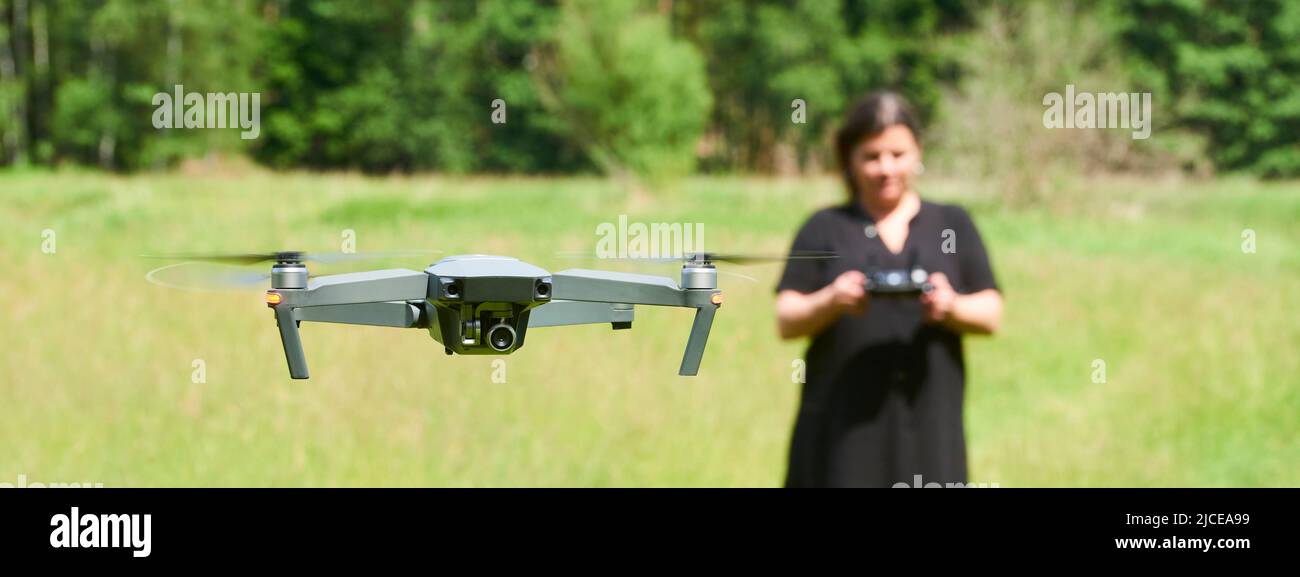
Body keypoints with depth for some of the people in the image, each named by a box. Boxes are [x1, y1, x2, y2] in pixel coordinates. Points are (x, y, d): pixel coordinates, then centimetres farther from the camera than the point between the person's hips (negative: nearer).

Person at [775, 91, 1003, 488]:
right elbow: (786, 320, 4)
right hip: (843, 424, -1)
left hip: (927, 423, 1)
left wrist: (953, 307, -13)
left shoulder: (953, 226, 14)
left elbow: (991, 315, 9)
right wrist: (830, 302, -18)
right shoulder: (824, 230, 10)